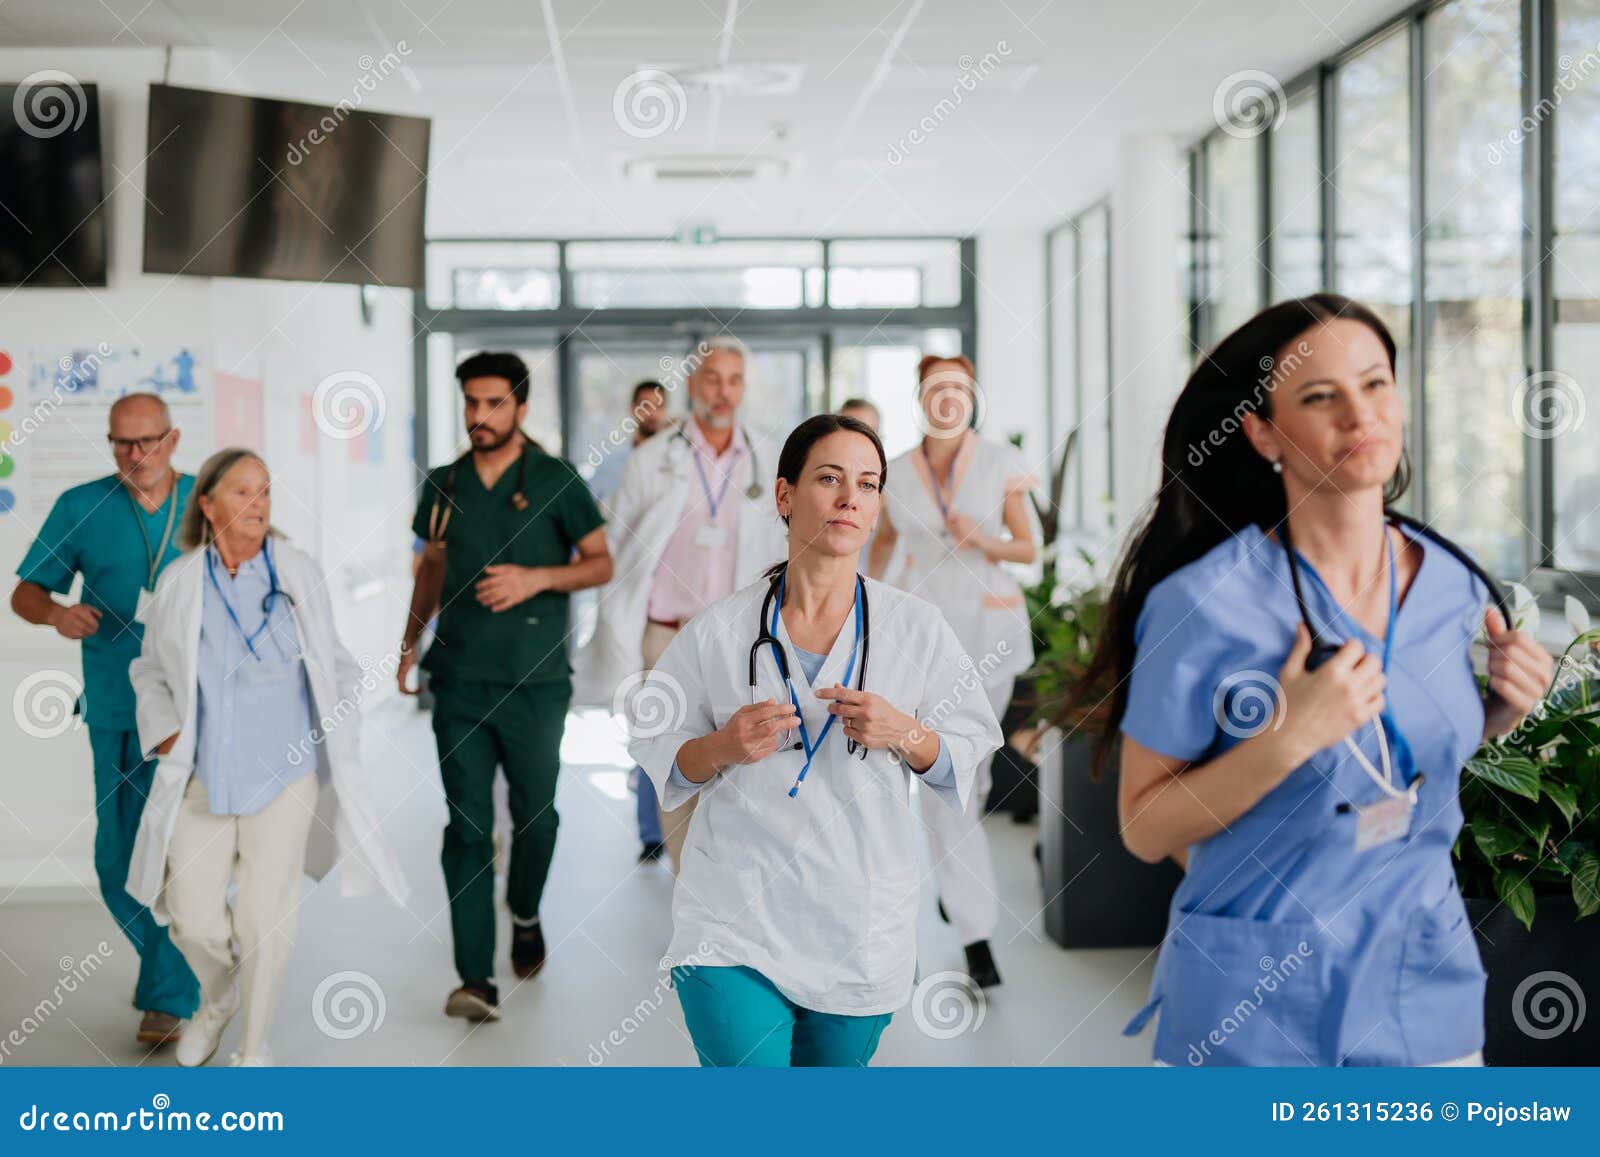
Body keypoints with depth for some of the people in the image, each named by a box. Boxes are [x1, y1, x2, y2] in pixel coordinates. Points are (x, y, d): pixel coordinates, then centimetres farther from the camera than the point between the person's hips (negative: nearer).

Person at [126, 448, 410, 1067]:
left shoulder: (299, 574, 0)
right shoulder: (178, 582, 1)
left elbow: (336, 665, 10)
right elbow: (150, 670, 15)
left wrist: (341, 742, 5)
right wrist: (164, 731, 1)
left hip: (285, 775, -1)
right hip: (202, 778, 1)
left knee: (266, 921, 1)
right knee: (193, 918, 1)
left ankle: (254, 1046, 21)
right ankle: (218, 997, 35)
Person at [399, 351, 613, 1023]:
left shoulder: (555, 481, -2)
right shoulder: (445, 485, 9)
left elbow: (601, 563, 2)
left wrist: (537, 577, -14)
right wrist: (410, 639, 20)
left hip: (534, 681, -2)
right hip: (459, 679, 2)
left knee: (533, 815, 10)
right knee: (467, 827, -4)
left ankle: (526, 917, 40)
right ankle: (476, 979, -5)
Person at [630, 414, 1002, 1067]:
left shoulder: (917, 628, 1)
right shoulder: (717, 631, 0)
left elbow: (971, 750, 5)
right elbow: (658, 755, 6)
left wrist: (905, 735, -15)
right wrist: (722, 748, -15)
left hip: (862, 932, 2)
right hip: (734, 925, -1)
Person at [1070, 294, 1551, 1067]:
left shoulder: (1454, 586, -2)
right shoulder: (1202, 605, -18)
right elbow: (1144, 830, -15)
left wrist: (1497, 713, -5)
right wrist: (1288, 739, -26)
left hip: (1426, 980, 5)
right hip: (1254, 1007, -4)